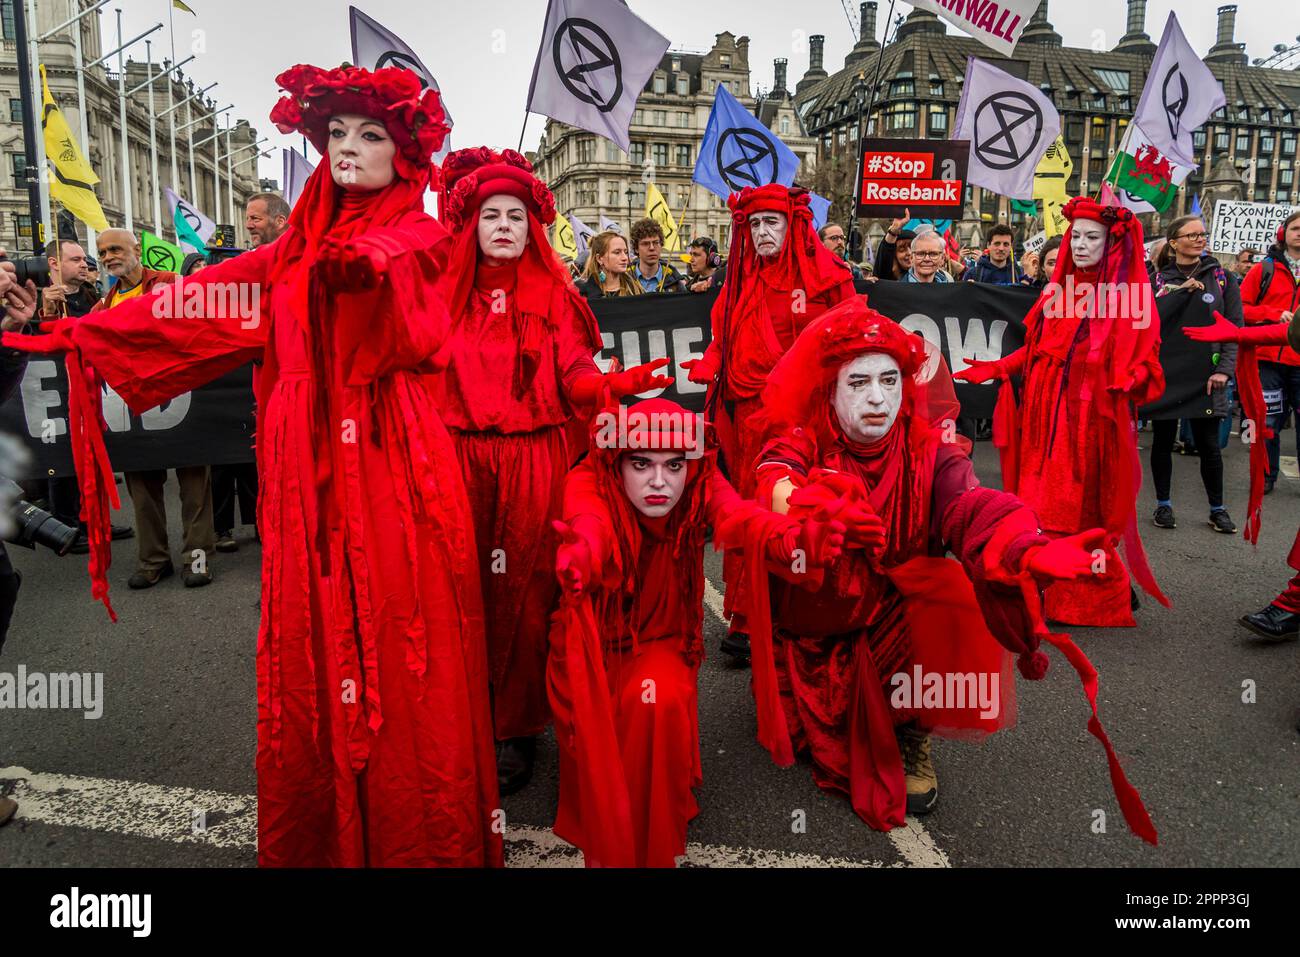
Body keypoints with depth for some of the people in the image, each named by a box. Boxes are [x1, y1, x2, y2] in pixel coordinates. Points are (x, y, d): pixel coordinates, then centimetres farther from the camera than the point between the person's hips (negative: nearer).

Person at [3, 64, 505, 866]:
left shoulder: (419, 233, 6)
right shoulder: (302, 244, 19)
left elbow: (385, 257, -14)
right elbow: (213, 294, 19)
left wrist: (355, 260, -35)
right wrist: (90, 332, 19)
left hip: (392, 461, -4)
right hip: (310, 466, 5)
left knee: (397, 631, -3)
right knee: (311, 637, 6)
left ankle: (419, 836, 11)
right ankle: (318, 830, 20)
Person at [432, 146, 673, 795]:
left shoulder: (553, 295, 7)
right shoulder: (447, 292, 11)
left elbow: (574, 370, -2)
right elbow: (426, 372, 6)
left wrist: (612, 384, -23)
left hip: (535, 459, -1)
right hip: (463, 458, 2)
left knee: (524, 589, 0)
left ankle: (518, 726, 12)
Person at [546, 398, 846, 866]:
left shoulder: (700, 488, -16)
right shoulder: (589, 482, -21)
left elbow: (739, 516, -39)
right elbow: (588, 521, -45)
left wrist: (793, 540, -63)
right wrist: (582, 553, -72)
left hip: (662, 641, 1)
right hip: (593, 640, 0)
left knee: (660, 699, -29)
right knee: (597, 720, -25)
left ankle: (654, 844, -5)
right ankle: (606, 845, 5)